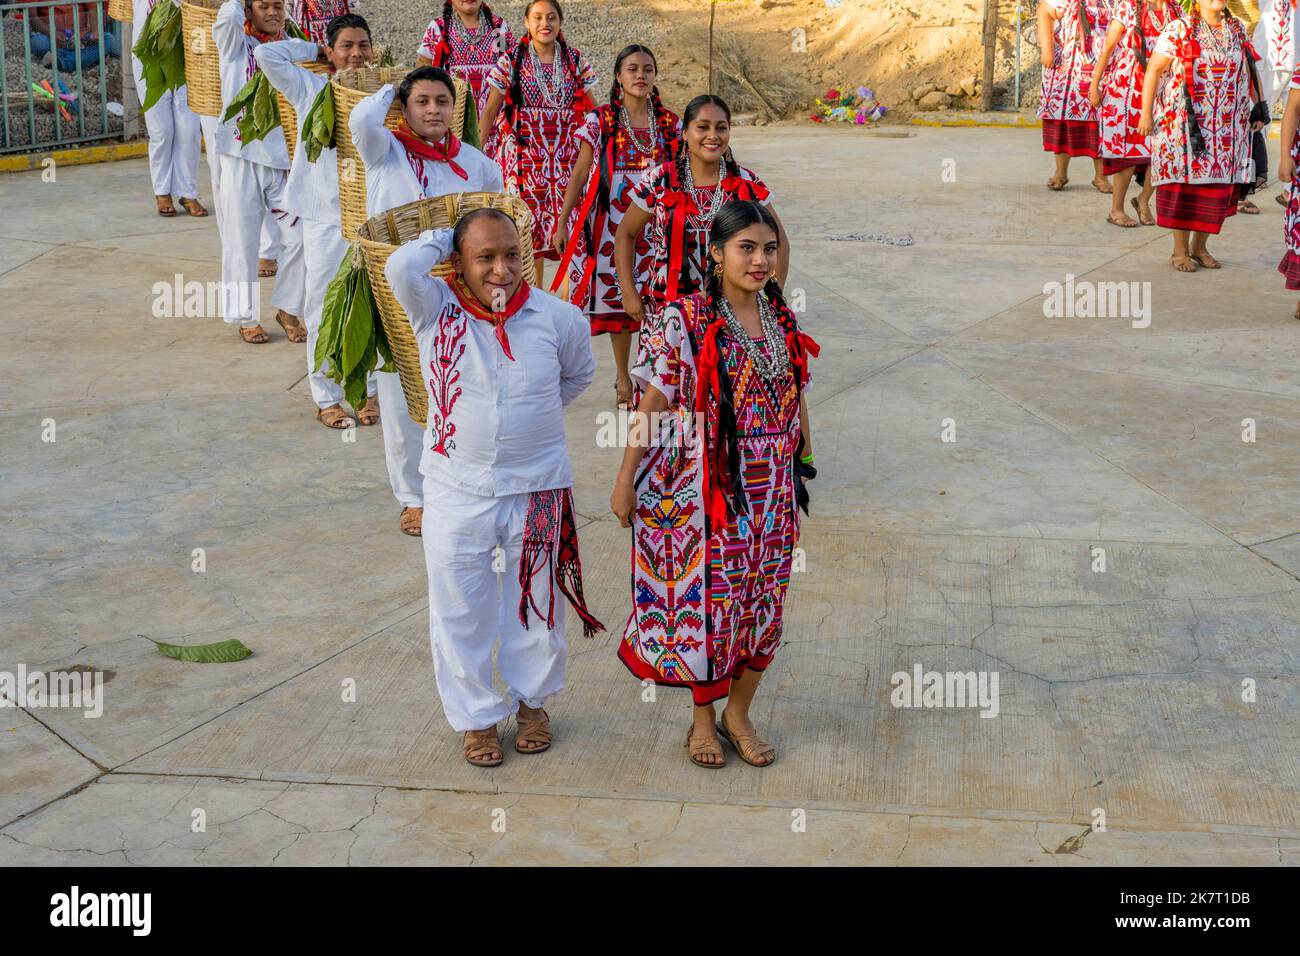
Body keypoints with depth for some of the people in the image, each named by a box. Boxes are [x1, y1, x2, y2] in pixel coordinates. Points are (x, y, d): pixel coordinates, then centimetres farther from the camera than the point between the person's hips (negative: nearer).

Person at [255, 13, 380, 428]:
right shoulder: (309, 88, 2)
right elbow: (266, 54, -5)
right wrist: (312, 49, 3)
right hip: (324, 218, -1)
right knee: (325, 311, 4)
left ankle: (371, 390, 23)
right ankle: (327, 398, 16)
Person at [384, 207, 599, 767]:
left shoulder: (558, 317, -6)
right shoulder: (436, 310, -9)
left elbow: (580, 374, 14)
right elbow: (401, 267, -30)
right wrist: (443, 238, -12)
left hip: (537, 490, 1)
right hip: (457, 491, -1)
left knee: (536, 605, 17)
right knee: (460, 610, 10)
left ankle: (532, 700, 40)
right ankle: (476, 716, 30)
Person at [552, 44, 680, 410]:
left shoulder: (670, 124, 5)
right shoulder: (599, 121, -1)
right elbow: (579, 175, 0)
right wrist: (562, 223, -4)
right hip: (611, 225, -1)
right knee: (617, 298, 3)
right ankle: (623, 377, 18)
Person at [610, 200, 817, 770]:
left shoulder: (782, 319, 3)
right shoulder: (686, 321, -12)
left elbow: (795, 396, 12)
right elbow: (652, 405, -9)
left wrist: (804, 461, 13)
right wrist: (625, 481, -7)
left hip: (769, 490, 5)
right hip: (703, 485, -4)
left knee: (761, 604, 11)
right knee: (705, 604, 6)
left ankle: (738, 714, 30)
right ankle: (702, 719, 26)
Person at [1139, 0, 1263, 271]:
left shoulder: (1237, 30, 11)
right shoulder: (1179, 30, -5)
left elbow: (1245, 73, 20)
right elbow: (1153, 69, -7)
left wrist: (1256, 109, 17)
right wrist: (1146, 112, -13)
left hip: (1227, 126, 5)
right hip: (1185, 124, -5)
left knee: (1218, 186, 5)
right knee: (1185, 185, -2)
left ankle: (1199, 247, 19)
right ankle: (1180, 251, 9)